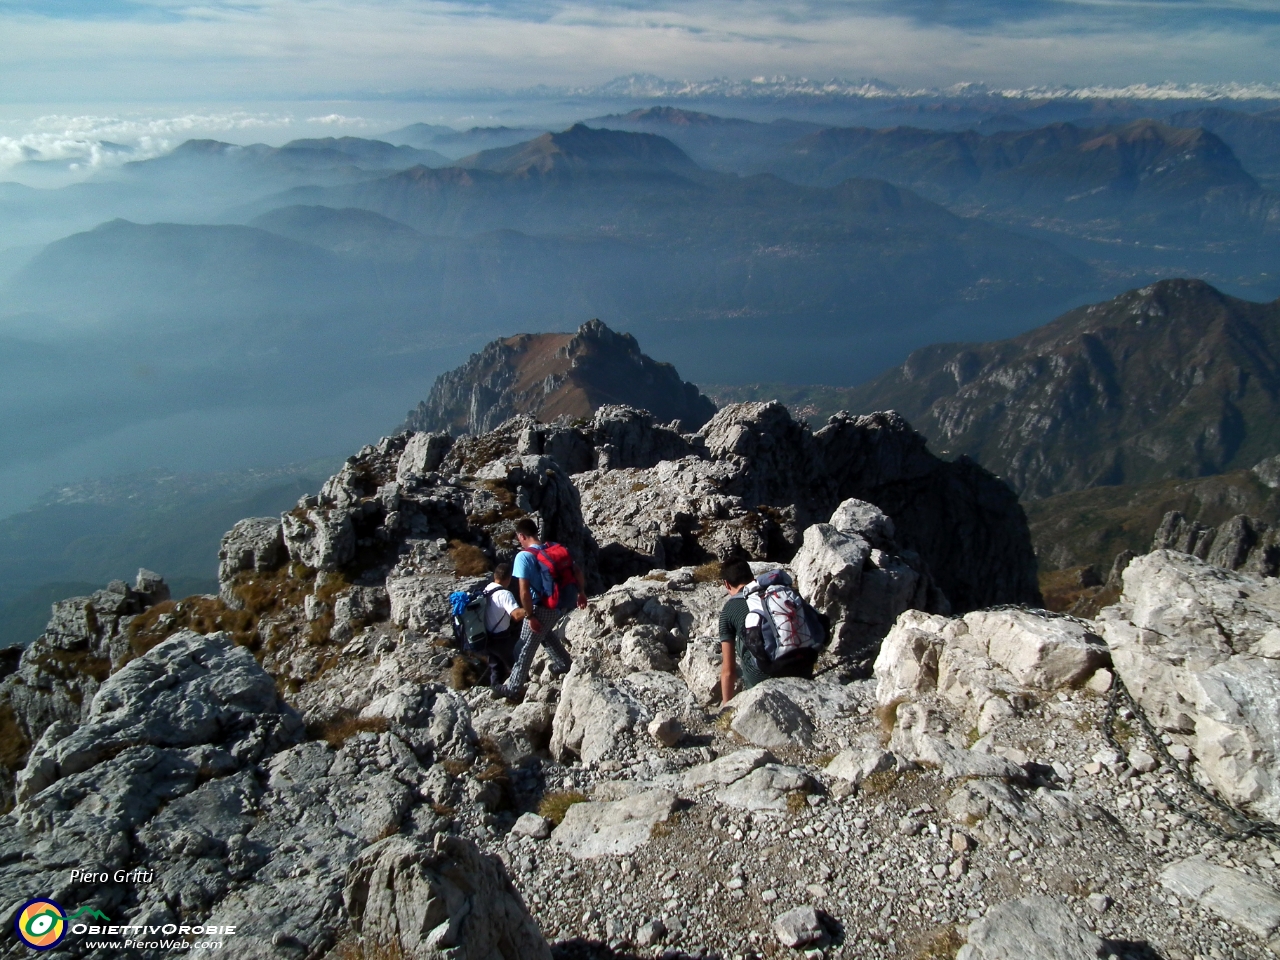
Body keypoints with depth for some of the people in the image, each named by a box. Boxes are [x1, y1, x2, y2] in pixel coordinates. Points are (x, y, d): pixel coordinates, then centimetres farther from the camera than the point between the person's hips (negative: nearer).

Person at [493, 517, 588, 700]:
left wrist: (530, 616, -15)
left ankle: (514, 688, 17)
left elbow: (524, 592, -23)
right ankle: (564, 664, 41)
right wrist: (581, 593, 22)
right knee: (544, 633, 33)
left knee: (525, 648, 7)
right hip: (561, 604, 7)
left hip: (542, 608, -7)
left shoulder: (524, 556, -17)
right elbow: (577, 571, 9)